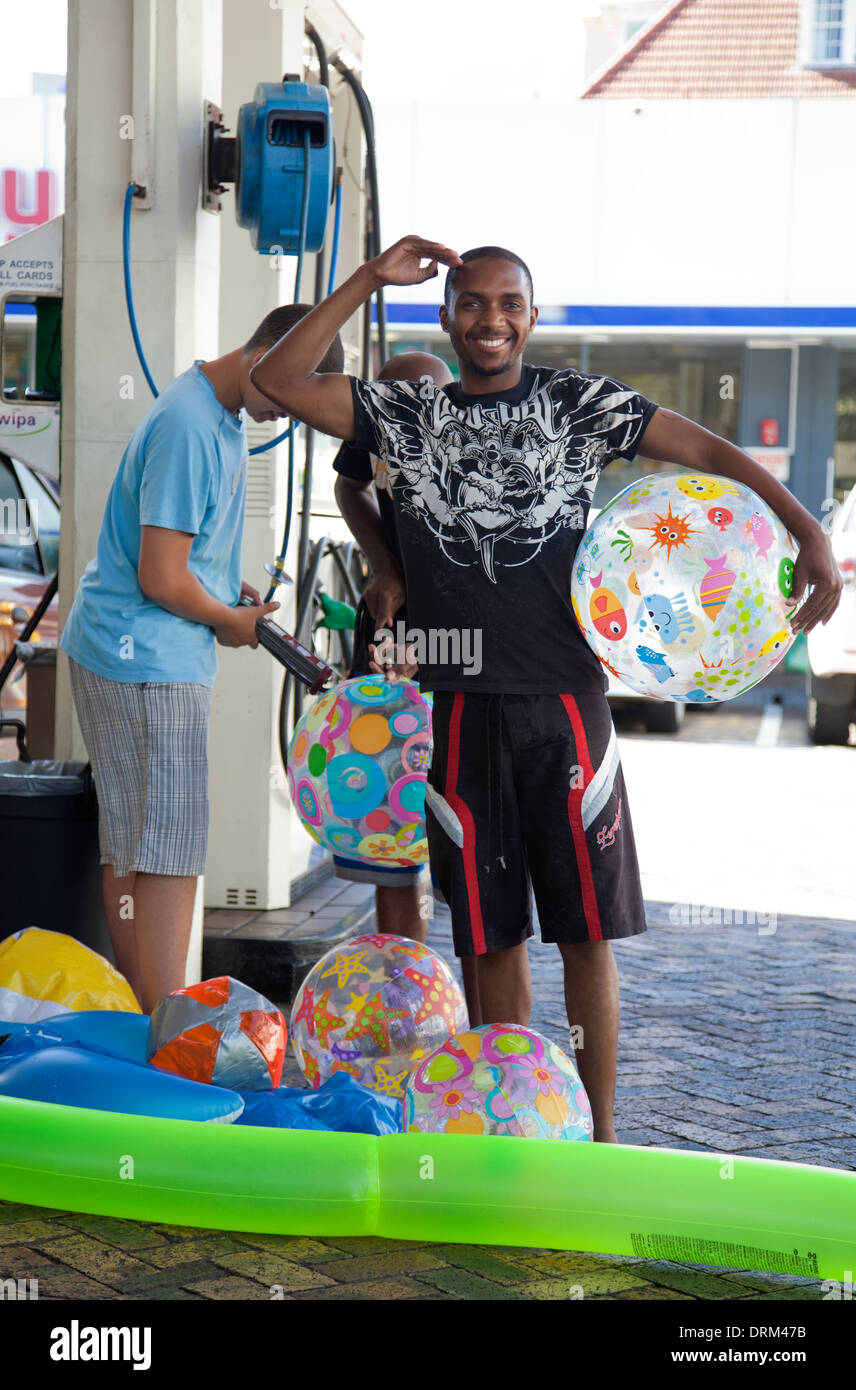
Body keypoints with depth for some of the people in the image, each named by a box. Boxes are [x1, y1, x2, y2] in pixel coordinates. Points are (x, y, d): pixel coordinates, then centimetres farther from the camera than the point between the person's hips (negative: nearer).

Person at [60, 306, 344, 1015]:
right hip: (146, 659, -10)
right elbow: (160, 579, -21)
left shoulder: (222, 415, 13)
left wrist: (229, 589, 12)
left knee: (131, 845, 11)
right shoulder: (189, 430, -20)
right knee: (169, 849, -11)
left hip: (130, 655, 10)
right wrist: (231, 620, -5)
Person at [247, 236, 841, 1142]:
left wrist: (810, 536, -10)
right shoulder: (405, 415, 8)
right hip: (460, 708, 1)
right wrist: (370, 279, -2)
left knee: (586, 928, 2)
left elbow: (708, 450, 1)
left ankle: (598, 1128, 13)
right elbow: (277, 379, 0)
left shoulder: (580, 405, 4)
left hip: (565, 700, -1)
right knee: (491, 932, 9)